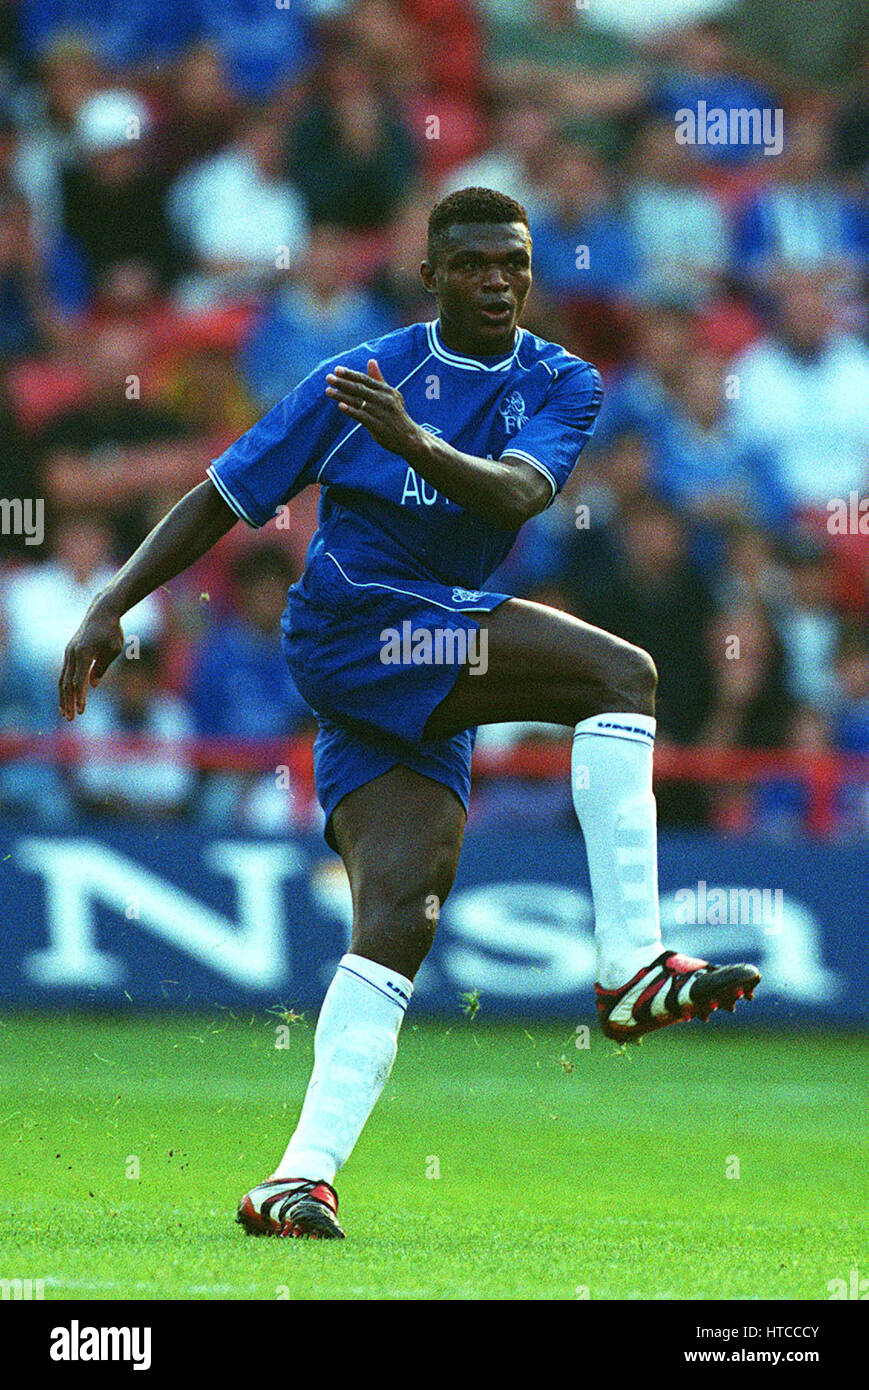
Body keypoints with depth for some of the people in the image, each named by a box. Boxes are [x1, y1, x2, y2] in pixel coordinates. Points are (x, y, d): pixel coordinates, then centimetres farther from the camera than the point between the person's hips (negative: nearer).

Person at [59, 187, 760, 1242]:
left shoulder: (563, 387, 9)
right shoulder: (361, 378, 1)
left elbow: (519, 492, -13)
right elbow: (225, 495, 7)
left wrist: (417, 444, -33)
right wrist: (110, 607, -1)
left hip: (432, 673, 5)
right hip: (351, 620, -5)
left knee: (401, 916, -12)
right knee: (620, 673, -22)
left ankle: (304, 1176, -18)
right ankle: (632, 965, -29)